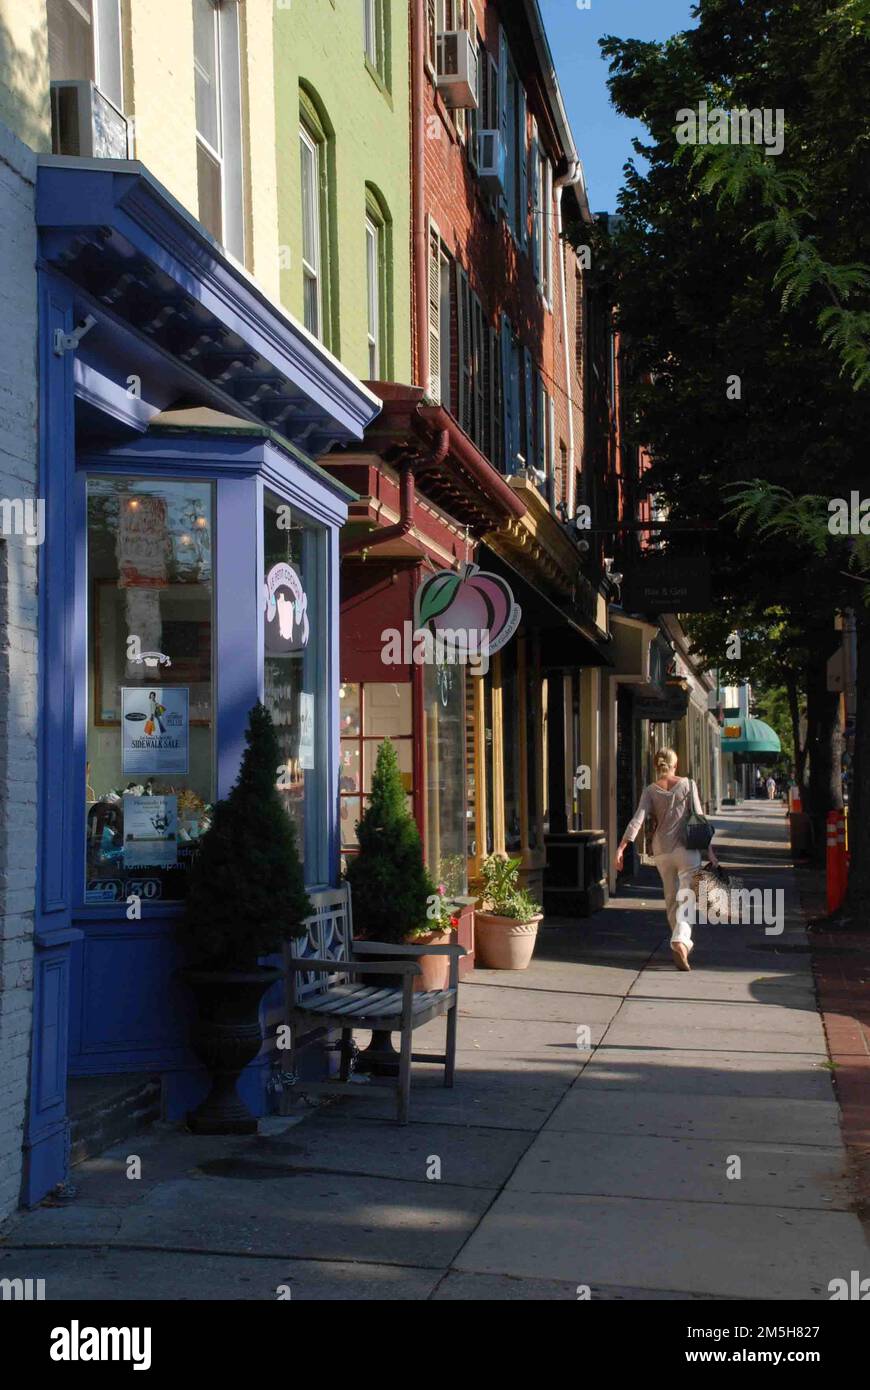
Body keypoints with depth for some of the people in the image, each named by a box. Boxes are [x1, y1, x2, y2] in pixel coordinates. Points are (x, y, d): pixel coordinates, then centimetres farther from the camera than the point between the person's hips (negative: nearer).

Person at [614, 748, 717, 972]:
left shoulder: (650, 790, 3)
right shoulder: (688, 785, 0)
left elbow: (637, 820, -8)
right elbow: (699, 818, -4)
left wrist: (621, 847, -11)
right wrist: (709, 850, -3)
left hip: (661, 851, 3)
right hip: (687, 849, -3)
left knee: (671, 898, 17)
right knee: (686, 898, -6)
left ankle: (683, 944, 26)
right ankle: (680, 941, -28)